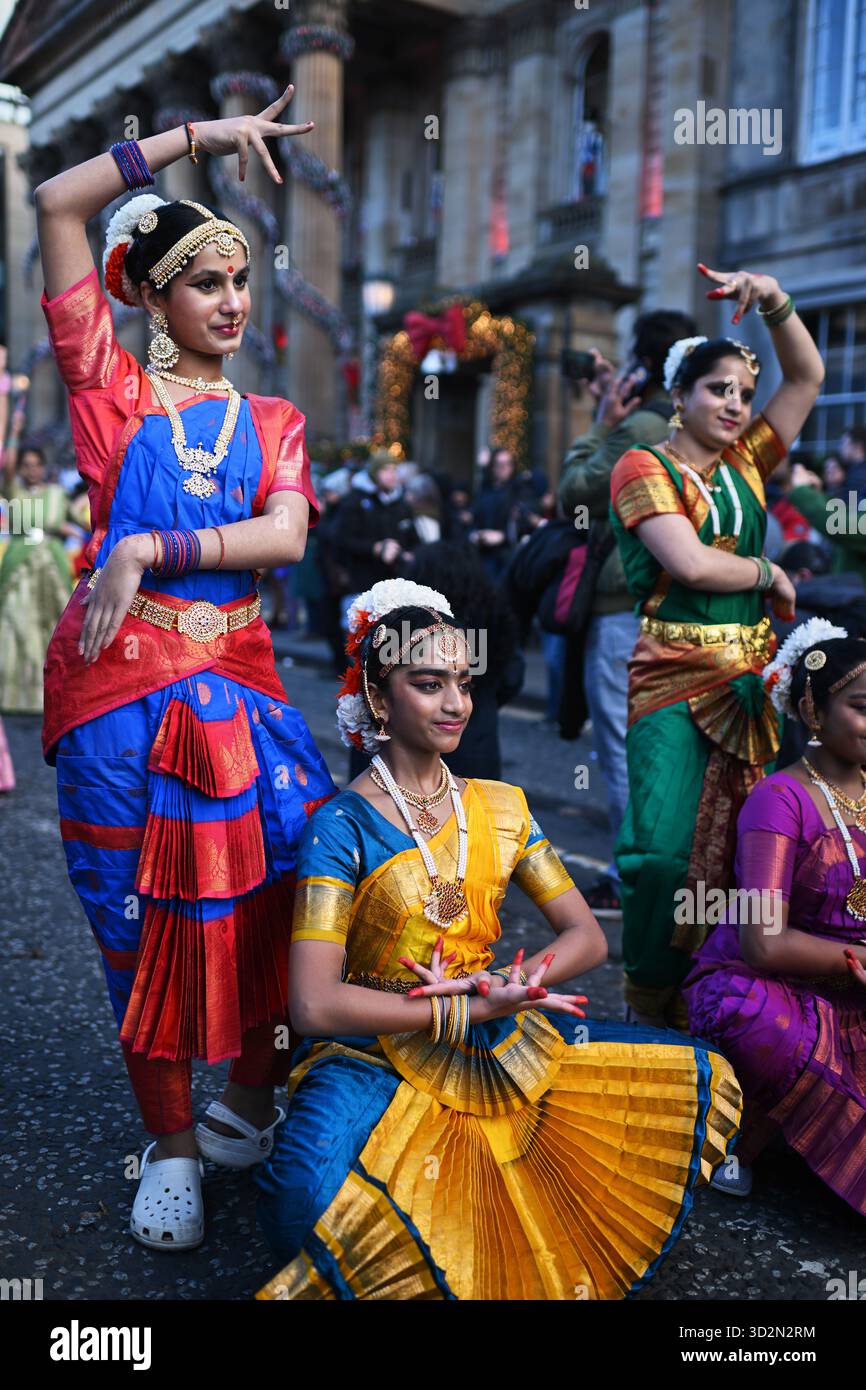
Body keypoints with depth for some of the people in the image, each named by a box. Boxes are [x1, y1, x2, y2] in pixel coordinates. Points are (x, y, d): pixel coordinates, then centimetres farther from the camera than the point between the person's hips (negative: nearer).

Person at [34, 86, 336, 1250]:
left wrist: (148, 549, -12)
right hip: (123, 680, -2)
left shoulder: (272, 421, 15)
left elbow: (285, 537, -3)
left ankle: (253, 1106, 24)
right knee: (145, 919, 3)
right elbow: (58, 202, 3)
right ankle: (169, 1149, 18)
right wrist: (197, 135, 6)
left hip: (238, 683, 3)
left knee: (268, 895, 1)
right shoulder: (113, 385, 8)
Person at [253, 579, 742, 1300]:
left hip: (500, 1044, 6)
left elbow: (587, 937, 6)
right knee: (311, 1197, -38)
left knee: (707, 1080, -6)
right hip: (377, 1053, -5)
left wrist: (505, 989, -14)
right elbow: (316, 1004, -19)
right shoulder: (344, 826, -11)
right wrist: (468, 1007, -16)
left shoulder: (500, 808, 6)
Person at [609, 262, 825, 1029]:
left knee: (745, 847, 4)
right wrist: (770, 572, 0)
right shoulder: (645, 467, -1)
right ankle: (650, 1007, 8)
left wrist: (774, 301, 5)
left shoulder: (746, 461, 16)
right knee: (669, 850, -10)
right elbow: (691, 563, -14)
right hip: (675, 681, -5)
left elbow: (808, 375, 17)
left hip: (751, 681, 6)